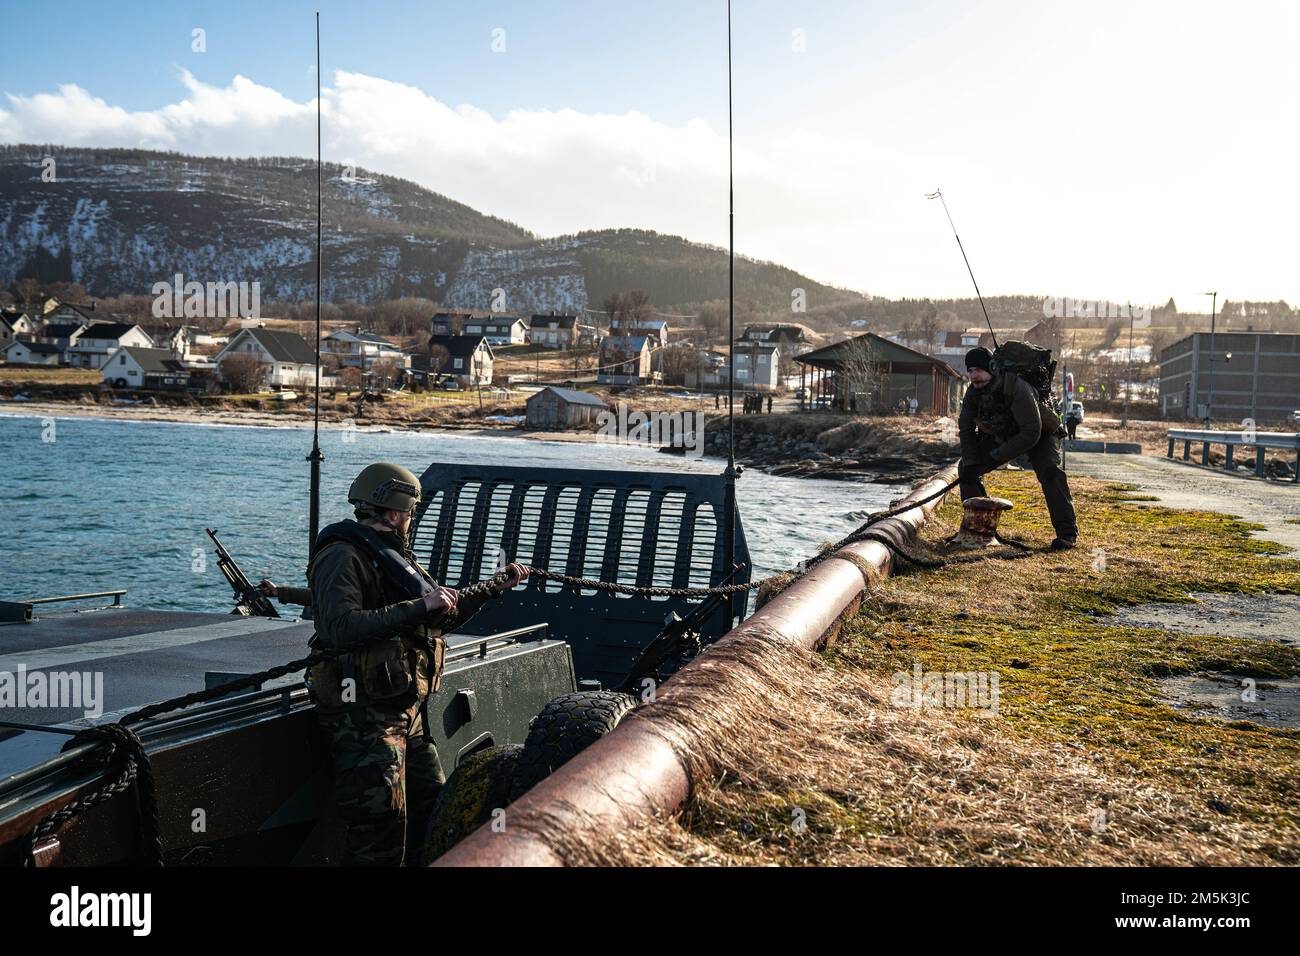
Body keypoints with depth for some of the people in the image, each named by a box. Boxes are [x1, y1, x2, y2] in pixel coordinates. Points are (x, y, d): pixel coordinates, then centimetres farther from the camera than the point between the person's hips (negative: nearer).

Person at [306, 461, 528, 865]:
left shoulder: (395, 555, 19)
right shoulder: (343, 557, -11)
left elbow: (442, 618, 27)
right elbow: (342, 627, -27)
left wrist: (493, 588, 23)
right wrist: (420, 607, -25)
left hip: (407, 710, 10)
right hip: (365, 714, -10)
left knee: (433, 813, 15)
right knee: (381, 831, -9)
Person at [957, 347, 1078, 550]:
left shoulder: (1017, 388, -37)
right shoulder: (973, 392, -16)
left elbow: (1031, 433, -38)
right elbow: (966, 428, -3)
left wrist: (997, 456, -34)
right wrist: (971, 462, -16)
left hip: (1039, 435, -6)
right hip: (1002, 436, 6)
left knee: (1049, 471, -31)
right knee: (965, 467, -4)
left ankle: (1067, 532, -23)